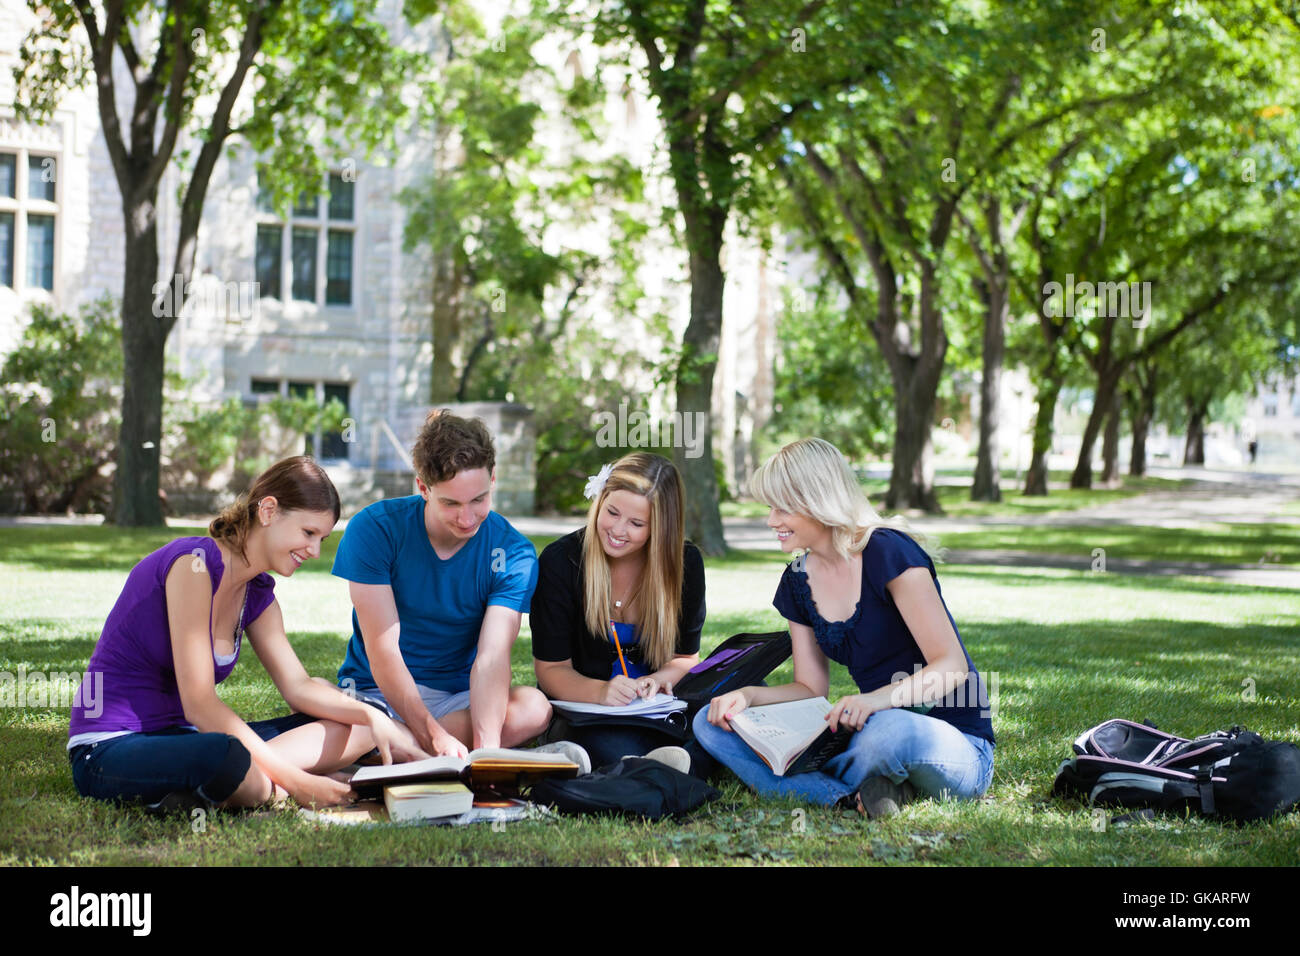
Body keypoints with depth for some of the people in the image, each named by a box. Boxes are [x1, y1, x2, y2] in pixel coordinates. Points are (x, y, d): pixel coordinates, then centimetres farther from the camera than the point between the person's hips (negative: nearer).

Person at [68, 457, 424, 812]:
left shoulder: (257, 594, 9)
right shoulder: (194, 563, -18)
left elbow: (298, 687, 13)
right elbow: (200, 706, -22)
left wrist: (372, 717, -7)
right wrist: (294, 782, -22)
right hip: (110, 750, -10)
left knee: (358, 730, -1)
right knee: (225, 757, -44)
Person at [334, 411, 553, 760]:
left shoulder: (513, 553, -9)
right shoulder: (374, 529, -13)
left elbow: (492, 657, -20)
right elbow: (383, 650, -18)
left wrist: (486, 746, -39)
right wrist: (435, 737, -31)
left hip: (458, 697, 2)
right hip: (375, 694, -2)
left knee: (535, 708, -32)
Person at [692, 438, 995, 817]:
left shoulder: (888, 554, -15)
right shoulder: (799, 581, 8)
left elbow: (953, 665, -19)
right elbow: (810, 687, 12)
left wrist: (879, 699, -36)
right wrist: (748, 696, -7)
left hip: (959, 744, -7)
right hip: (872, 731, 7)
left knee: (892, 730, -45)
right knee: (713, 723, -6)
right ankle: (851, 798, -24)